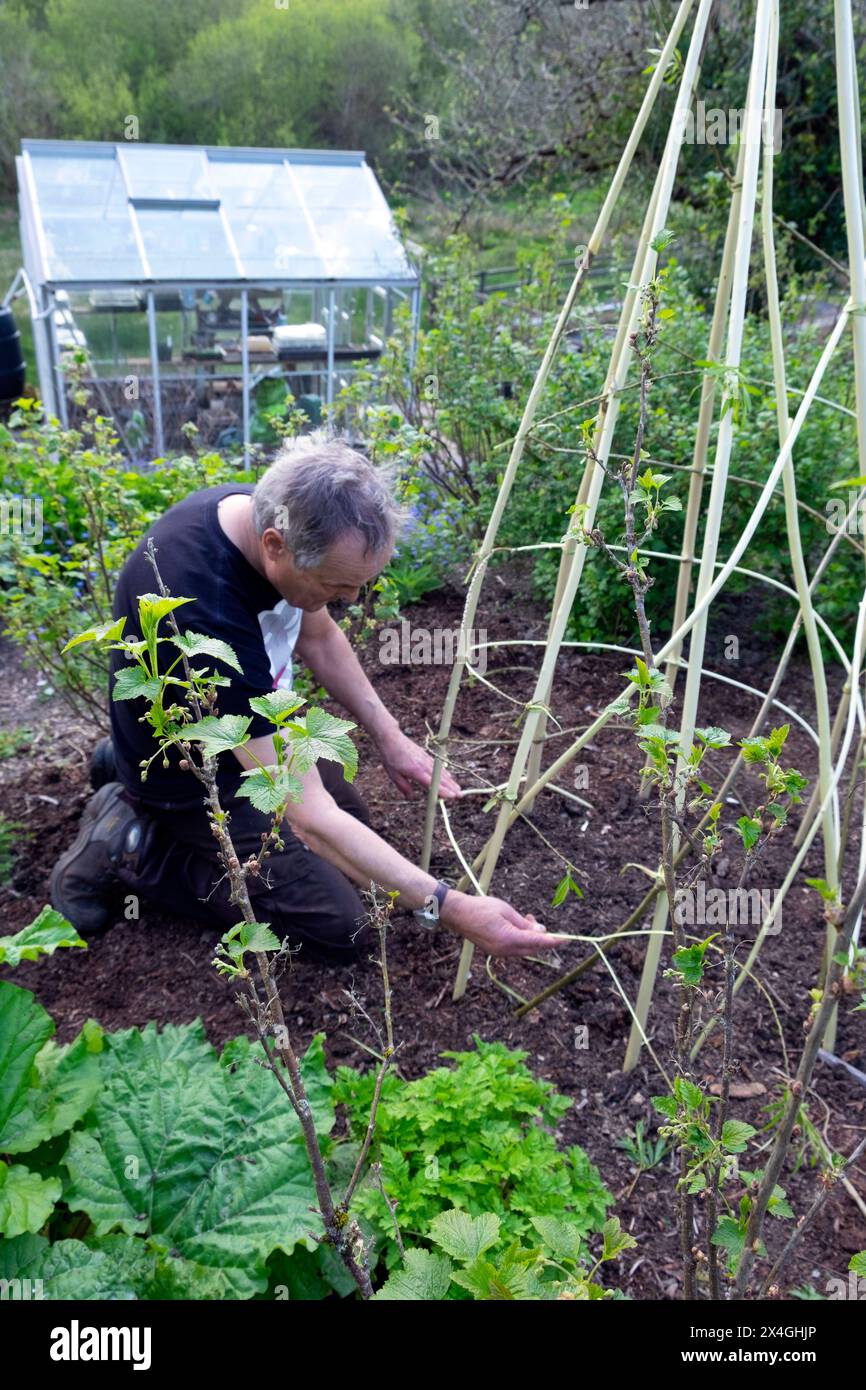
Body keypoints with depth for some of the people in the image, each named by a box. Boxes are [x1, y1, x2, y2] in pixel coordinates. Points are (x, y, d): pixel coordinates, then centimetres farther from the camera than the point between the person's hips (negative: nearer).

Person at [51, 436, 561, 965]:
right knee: (340, 929, -3)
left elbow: (319, 636, 4)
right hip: (196, 776, -7)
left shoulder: (272, 513, -17)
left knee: (354, 824, 24)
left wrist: (389, 736, -4)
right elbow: (309, 818, -39)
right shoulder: (205, 614, -42)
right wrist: (448, 908, -38)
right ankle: (133, 851, 3)